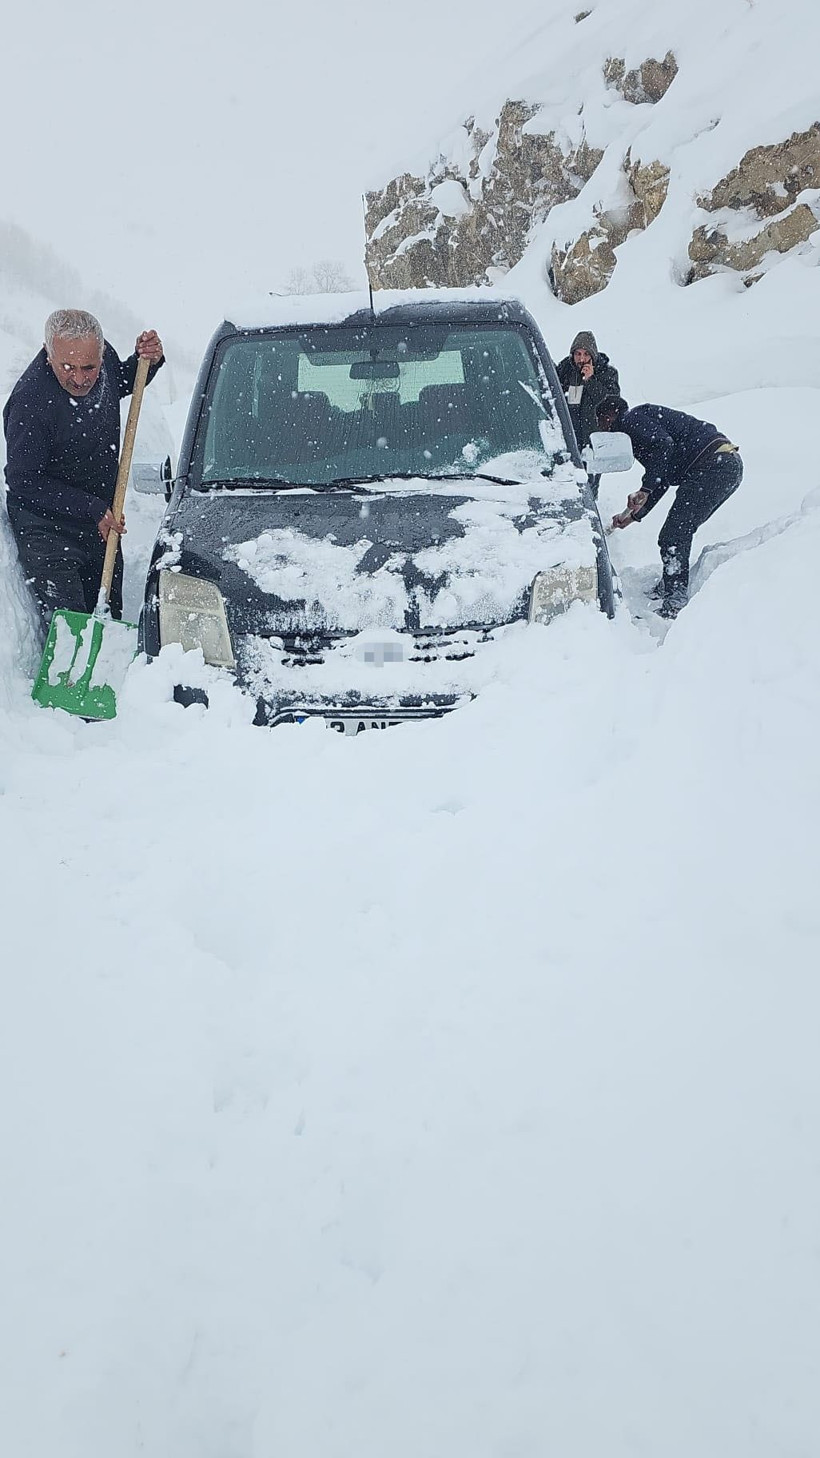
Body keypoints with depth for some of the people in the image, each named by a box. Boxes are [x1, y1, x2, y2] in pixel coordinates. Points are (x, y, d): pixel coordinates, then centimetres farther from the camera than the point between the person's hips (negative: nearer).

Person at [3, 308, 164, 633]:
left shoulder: (104, 357, -8)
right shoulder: (30, 401, -28)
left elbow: (122, 384, 19)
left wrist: (147, 361, -3)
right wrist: (92, 509, -21)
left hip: (103, 523, 7)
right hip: (48, 533, -7)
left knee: (109, 621, 16)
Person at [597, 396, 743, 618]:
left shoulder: (631, 419, 2)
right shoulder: (646, 418, 32)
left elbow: (663, 445, -18)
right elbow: (662, 482, 33)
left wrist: (644, 490, -15)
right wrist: (633, 515, 34)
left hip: (712, 465, -10)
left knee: (672, 539, -9)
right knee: (681, 532, 22)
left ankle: (676, 605, -8)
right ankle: (669, 587, 34)